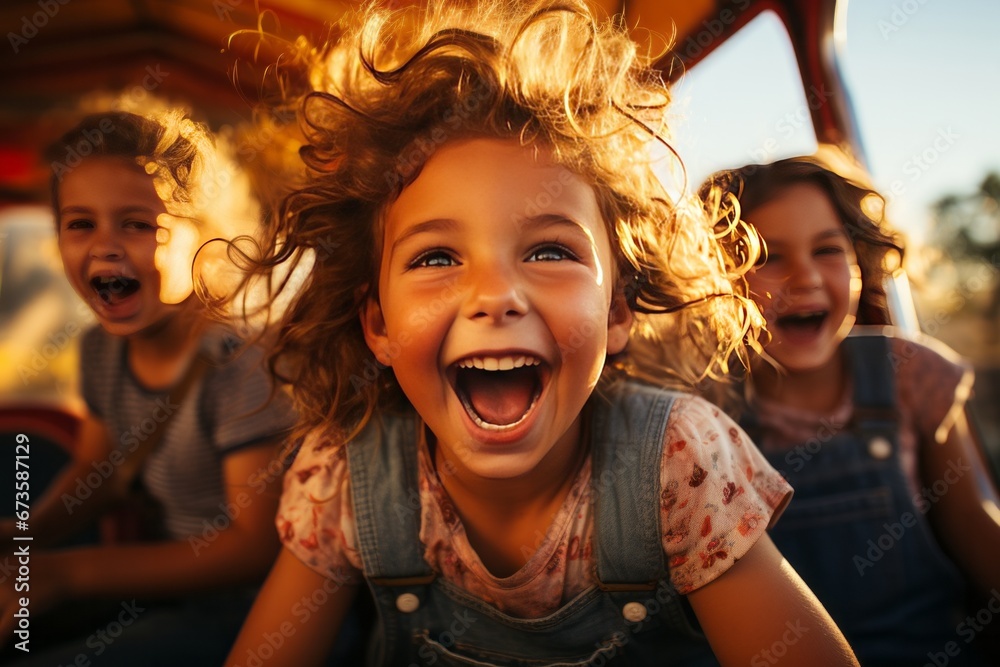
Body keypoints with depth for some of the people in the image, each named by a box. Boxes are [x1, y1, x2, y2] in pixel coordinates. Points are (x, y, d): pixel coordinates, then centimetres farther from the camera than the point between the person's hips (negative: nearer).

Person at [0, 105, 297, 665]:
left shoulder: (239, 361, -24)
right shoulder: (103, 349, -1)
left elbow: (258, 546, -22)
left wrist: (66, 574, -22)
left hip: (235, 604, -7)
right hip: (156, 571, 7)